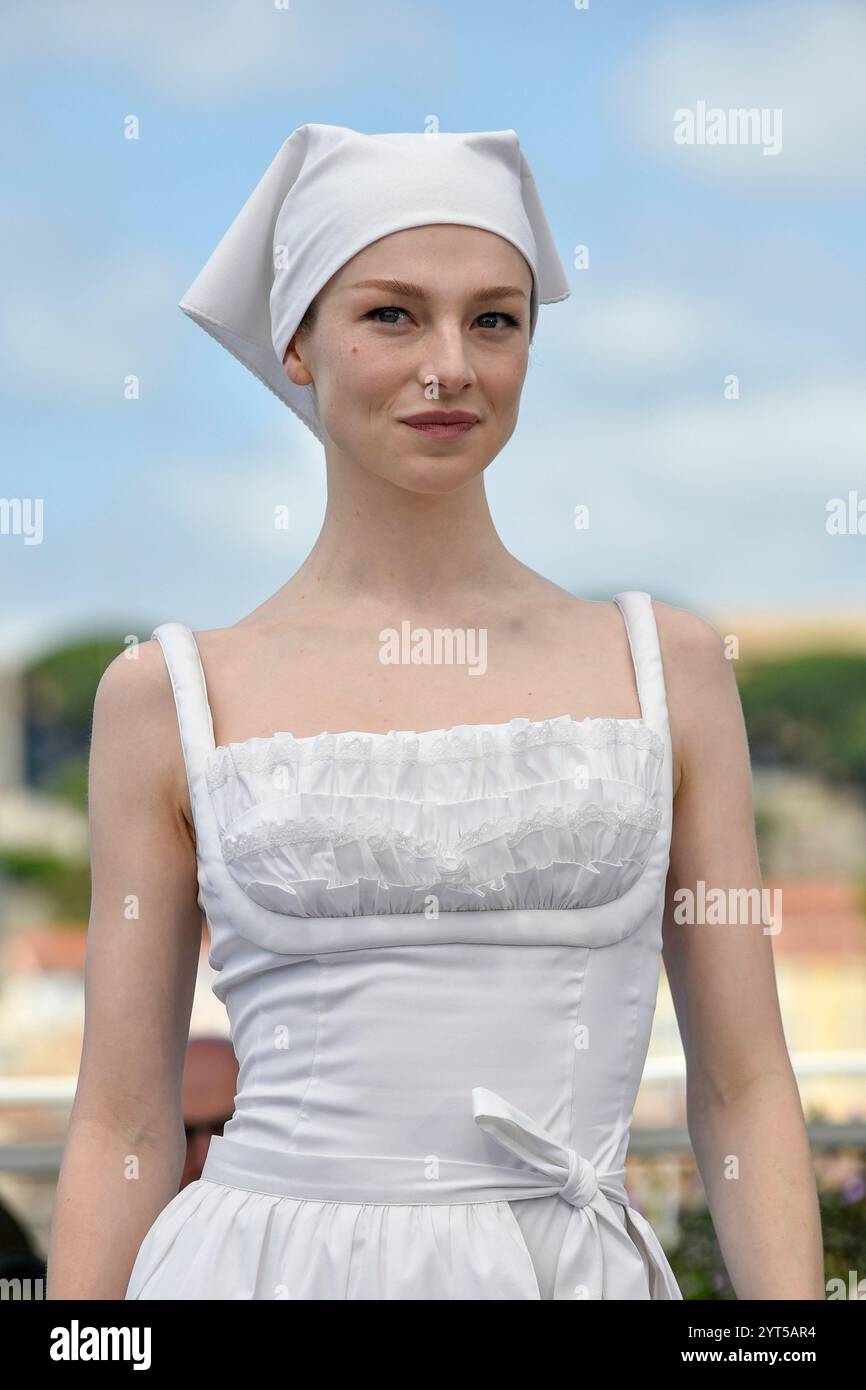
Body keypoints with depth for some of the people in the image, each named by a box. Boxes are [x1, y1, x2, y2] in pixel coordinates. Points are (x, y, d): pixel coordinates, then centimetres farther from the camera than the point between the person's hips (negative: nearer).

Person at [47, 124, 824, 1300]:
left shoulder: (667, 664, 5)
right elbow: (123, 1128, 4)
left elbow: (745, 1092, 5)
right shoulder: (169, 696, 2)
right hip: (263, 1266, -1)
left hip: (581, 1274, 1)